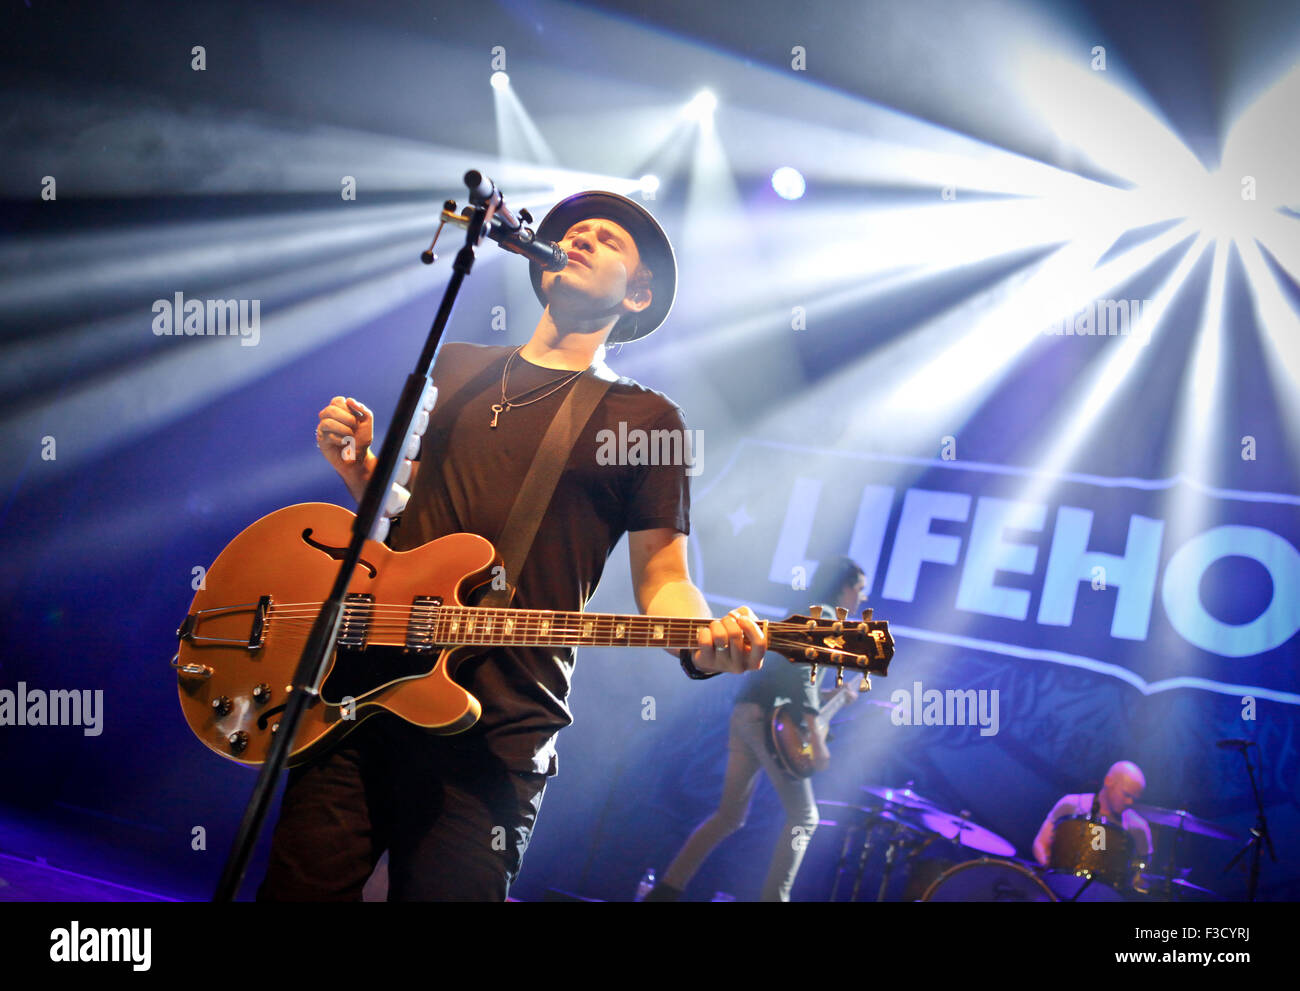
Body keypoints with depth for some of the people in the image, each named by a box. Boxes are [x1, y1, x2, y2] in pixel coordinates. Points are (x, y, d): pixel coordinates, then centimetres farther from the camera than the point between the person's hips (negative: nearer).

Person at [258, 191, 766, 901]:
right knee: (301, 888, 0)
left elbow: (662, 578, 4)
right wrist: (355, 462, 6)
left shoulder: (644, 417, 7)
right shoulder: (455, 367, 19)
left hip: (497, 735, -3)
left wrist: (704, 645, -18)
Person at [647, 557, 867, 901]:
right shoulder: (824, 618, -2)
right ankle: (773, 898, -9)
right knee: (803, 817, -1)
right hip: (769, 720, -9)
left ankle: (667, 889, 4)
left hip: (746, 714, 9)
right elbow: (802, 671, -19)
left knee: (729, 816, 11)